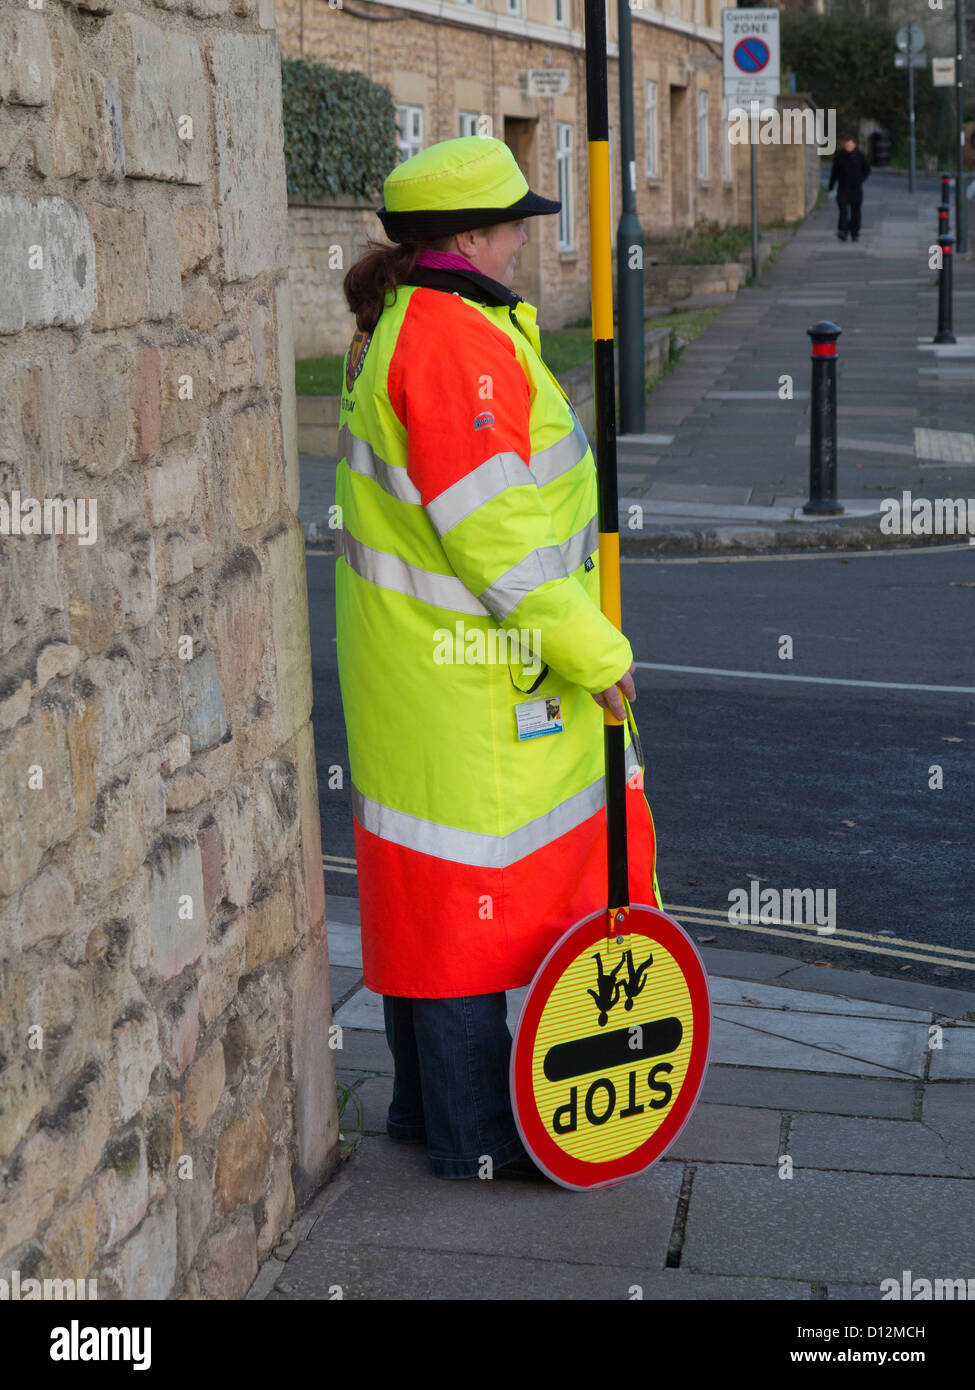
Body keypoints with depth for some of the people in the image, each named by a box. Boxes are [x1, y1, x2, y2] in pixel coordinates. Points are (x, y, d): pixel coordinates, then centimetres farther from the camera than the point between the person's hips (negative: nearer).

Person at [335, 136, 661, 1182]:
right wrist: (594, 651, -18)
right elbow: (494, 534, -24)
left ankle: (426, 1101, 31)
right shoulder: (456, 341, -20)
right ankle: (474, 1136, 14)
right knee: (466, 892, 0)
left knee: (428, 888, 18)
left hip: (413, 655, 11)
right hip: (465, 673, -11)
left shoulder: (402, 324, 14)